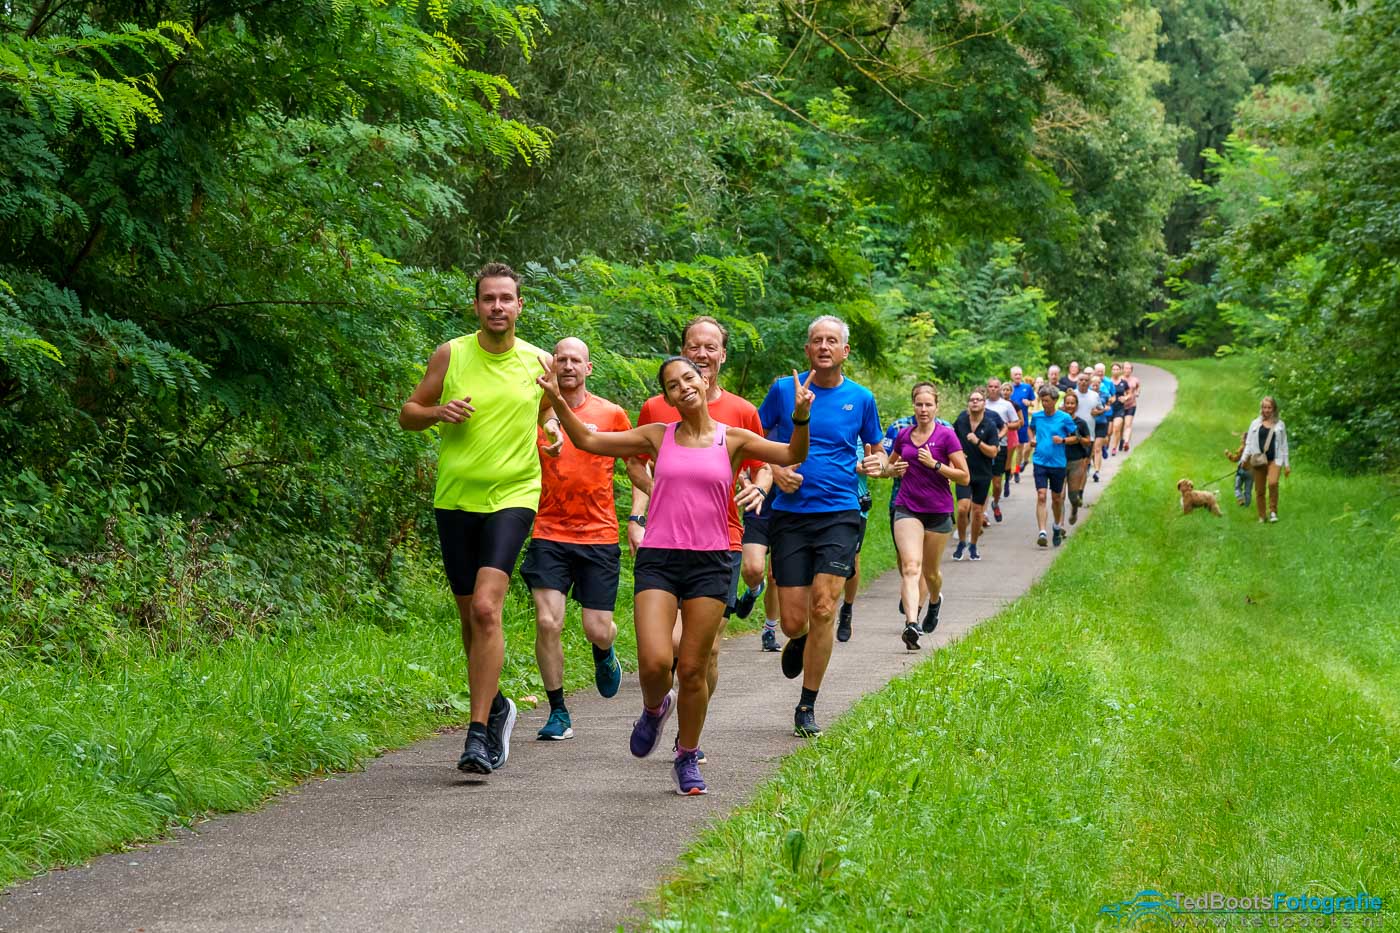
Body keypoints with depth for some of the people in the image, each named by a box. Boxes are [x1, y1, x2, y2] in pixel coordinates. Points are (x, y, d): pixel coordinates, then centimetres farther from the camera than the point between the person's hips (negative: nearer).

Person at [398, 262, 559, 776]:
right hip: (455, 499, 2)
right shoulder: (451, 354, 0)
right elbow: (407, 413, 6)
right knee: (470, 617, 10)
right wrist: (437, 412, -13)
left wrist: (553, 430, 0)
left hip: (512, 497, -2)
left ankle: (479, 733, -18)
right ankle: (496, 708, 34)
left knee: (486, 608, -19)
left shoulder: (538, 362, 2)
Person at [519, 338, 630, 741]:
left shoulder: (611, 415, 1)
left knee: (597, 630, -2)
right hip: (549, 534, 0)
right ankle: (558, 713, 2)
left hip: (599, 535, 0)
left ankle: (604, 652, 38)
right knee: (547, 623, -13)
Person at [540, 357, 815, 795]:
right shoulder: (658, 437, 9)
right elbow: (588, 440, 13)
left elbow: (792, 455, -3)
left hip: (710, 562, 0)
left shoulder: (732, 439, 6)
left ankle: (687, 758, 19)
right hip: (658, 560, 0)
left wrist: (800, 417, -21)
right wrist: (558, 401, 0)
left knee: (693, 669, 1)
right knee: (654, 662, -15)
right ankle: (655, 708, 20)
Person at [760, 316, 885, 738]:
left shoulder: (860, 398, 6)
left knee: (823, 609, -13)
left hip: (839, 514, 0)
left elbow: (876, 450, 18)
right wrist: (774, 470, -6)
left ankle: (807, 707, 0)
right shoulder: (784, 390, 4)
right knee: (794, 620, -2)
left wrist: (873, 464, -6)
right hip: (790, 514, 0)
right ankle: (799, 641, 39)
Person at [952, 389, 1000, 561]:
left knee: (977, 511, 7)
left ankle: (973, 546, 22)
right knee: (963, 508, -14)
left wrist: (977, 442, -24)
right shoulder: (960, 421, 0)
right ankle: (962, 542, 6)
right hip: (964, 473, 0)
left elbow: (993, 452, -11)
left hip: (983, 475, 0)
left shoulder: (990, 426, -6)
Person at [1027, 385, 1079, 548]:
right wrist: (1032, 439, 5)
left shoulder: (1064, 418, -4)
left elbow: (1075, 437, 3)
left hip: (1058, 463, -1)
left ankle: (1057, 526, 38)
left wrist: (1063, 440, -14)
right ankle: (1042, 533, -17)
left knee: (1057, 498, 12)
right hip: (1040, 462, 1)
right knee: (1041, 496, -12)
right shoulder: (1036, 416, 4)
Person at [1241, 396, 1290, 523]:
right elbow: (1249, 442, 10)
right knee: (1259, 490, 1)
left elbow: (1284, 445, 13)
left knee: (1273, 483, -25)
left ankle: (1273, 511, -12)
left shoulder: (1279, 424, 12)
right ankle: (1261, 517, 12)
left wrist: (1286, 464, 10)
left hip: (1274, 460, -2)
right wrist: (1245, 458, -5)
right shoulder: (1255, 424, 12)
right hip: (1259, 460, 2)